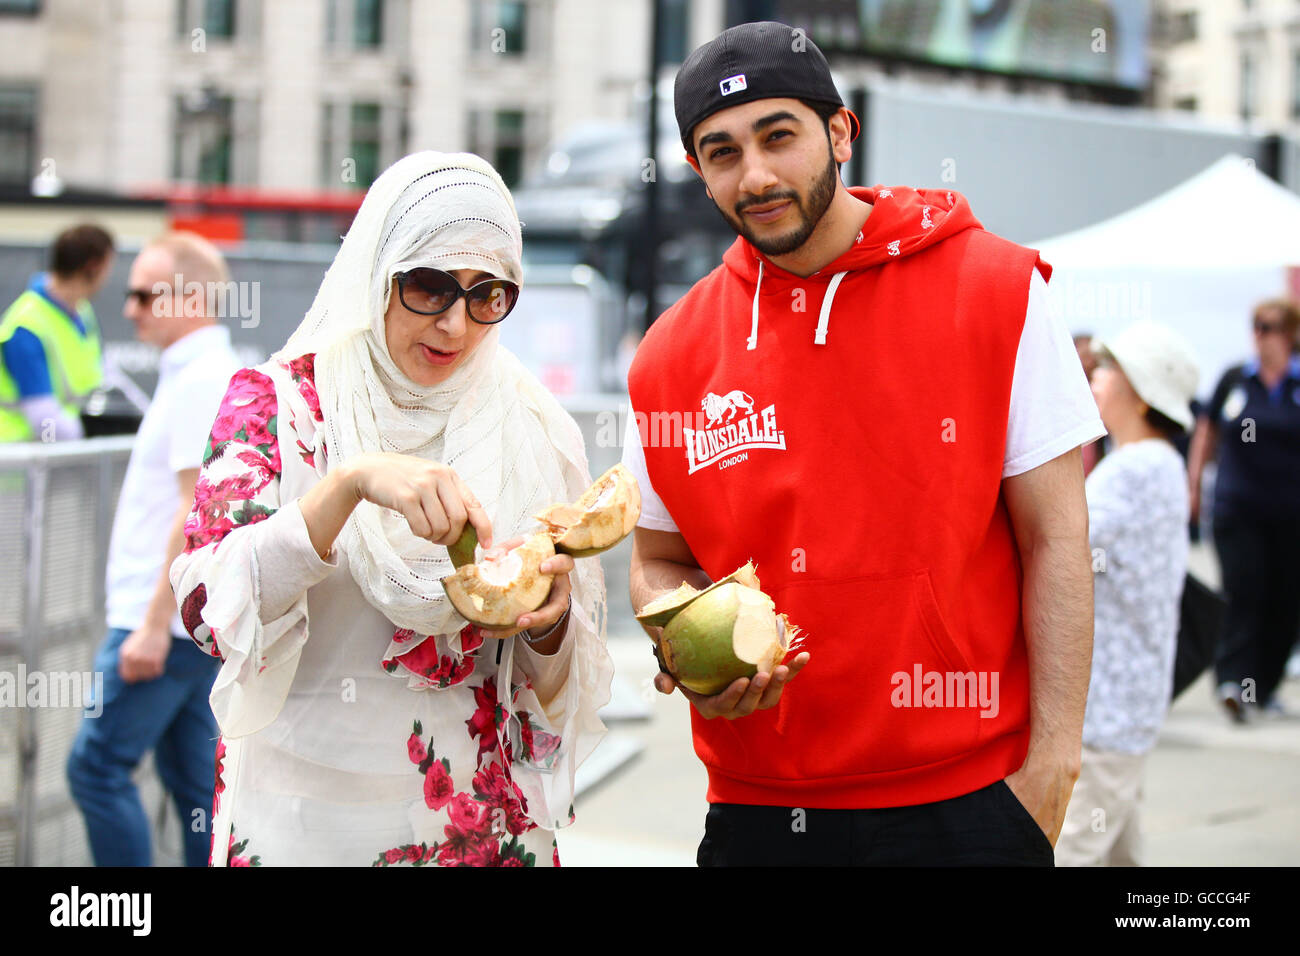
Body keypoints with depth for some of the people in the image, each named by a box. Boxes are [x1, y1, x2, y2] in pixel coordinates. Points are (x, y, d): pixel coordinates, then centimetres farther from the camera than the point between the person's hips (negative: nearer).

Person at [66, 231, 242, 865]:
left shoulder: (201, 381, -16)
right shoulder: (209, 374, 16)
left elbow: (199, 510, -22)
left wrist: (154, 625, -22)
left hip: (168, 621, -10)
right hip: (190, 620, 10)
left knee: (97, 765, -6)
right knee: (194, 777, 12)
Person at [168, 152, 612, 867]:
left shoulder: (532, 425, 2)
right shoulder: (277, 401, -6)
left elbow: (560, 683, 5)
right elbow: (206, 606, -21)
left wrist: (549, 620, -18)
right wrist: (352, 482, -32)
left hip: (487, 829, 3)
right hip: (307, 822, -2)